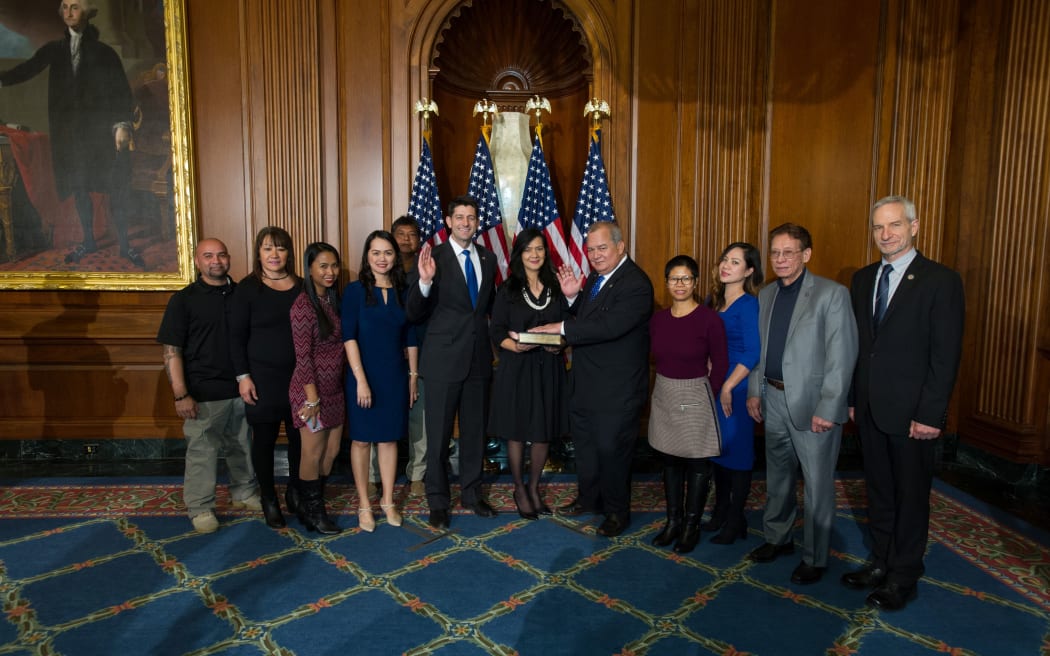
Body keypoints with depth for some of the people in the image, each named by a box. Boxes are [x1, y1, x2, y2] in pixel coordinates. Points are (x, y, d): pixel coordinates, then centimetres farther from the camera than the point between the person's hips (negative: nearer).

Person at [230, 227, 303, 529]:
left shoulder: (301, 287, 5)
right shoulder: (248, 288, -4)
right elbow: (237, 335, -4)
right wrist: (243, 376, -9)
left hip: (299, 376, 3)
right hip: (262, 377, -3)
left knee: (299, 436, 9)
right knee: (264, 439, 6)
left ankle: (295, 492, 29)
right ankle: (269, 499, 22)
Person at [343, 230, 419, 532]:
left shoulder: (402, 292, 6)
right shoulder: (355, 291, -4)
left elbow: (410, 338, 9)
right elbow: (349, 337, -10)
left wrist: (413, 375, 6)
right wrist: (360, 379, -16)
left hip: (395, 377, 3)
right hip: (365, 376, -3)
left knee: (389, 438, 11)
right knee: (362, 439, 6)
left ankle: (388, 500, 23)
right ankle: (364, 504, 18)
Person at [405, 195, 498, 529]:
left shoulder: (488, 257, 7)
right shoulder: (433, 257, -9)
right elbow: (413, 314, -12)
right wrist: (425, 281, -28)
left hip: (479, 357, 5)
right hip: (444, 359, -4)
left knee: (475, 430, 16)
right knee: (439, 435, 7)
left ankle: (472, 493, 33)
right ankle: (438, 501, 24)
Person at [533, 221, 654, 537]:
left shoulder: (636, 284, -20)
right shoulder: (595, 277, 9)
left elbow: (610, 326, -30)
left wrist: (563, 328, -25)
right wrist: (571, 297, -7)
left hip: (616, 388, -8)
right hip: (585, 381, 9)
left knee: (611, 449, 5)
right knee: (584, 443, 21)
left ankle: (617, 511, 26)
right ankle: (589, 498, 41)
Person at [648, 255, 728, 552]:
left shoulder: (709, 319, -12)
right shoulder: (657, 319, 2)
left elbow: (720, 364, -6)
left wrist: (707, 397, -4)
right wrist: (664, 390, 4)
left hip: (695, 397, -5)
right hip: (663, 396, 5)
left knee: (696, 463, 7)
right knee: (669, 460, 14)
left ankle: (692, 526, 22)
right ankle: (673, 521, 27)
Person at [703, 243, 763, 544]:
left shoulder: (748, 305, -14)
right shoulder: (714, 299, 8)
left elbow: (752, 354, -18)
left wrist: (728, 387, -16)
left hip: (737, 388, -7)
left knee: (737, 451, 4)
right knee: (717, 447, 14)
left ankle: (735, 520, 17)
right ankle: (720, 510, 29)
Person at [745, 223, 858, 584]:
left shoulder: (832, 294, -11)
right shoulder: (766, 294, 9)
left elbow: (842, 357, -15)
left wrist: (827, 409, -18)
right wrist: (754, 390, 8)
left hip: (813, 404, -6)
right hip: (774, 399, 6)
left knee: (818, 485, 5)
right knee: (777, 477, 20)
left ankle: (815, 558, 22)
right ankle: (777, 538, 38)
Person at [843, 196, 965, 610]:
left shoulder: (941, 280, -10)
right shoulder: (863, 279, 8)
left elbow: (946, 355, -13)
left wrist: (930, 415, -16)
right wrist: (852, 398, 8)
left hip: (911, 412, -5)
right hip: (870, 409, 6)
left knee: (910, 495, 9)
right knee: (878, 491, 16)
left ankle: (903, 577, 24)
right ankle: (881, 562, 32)